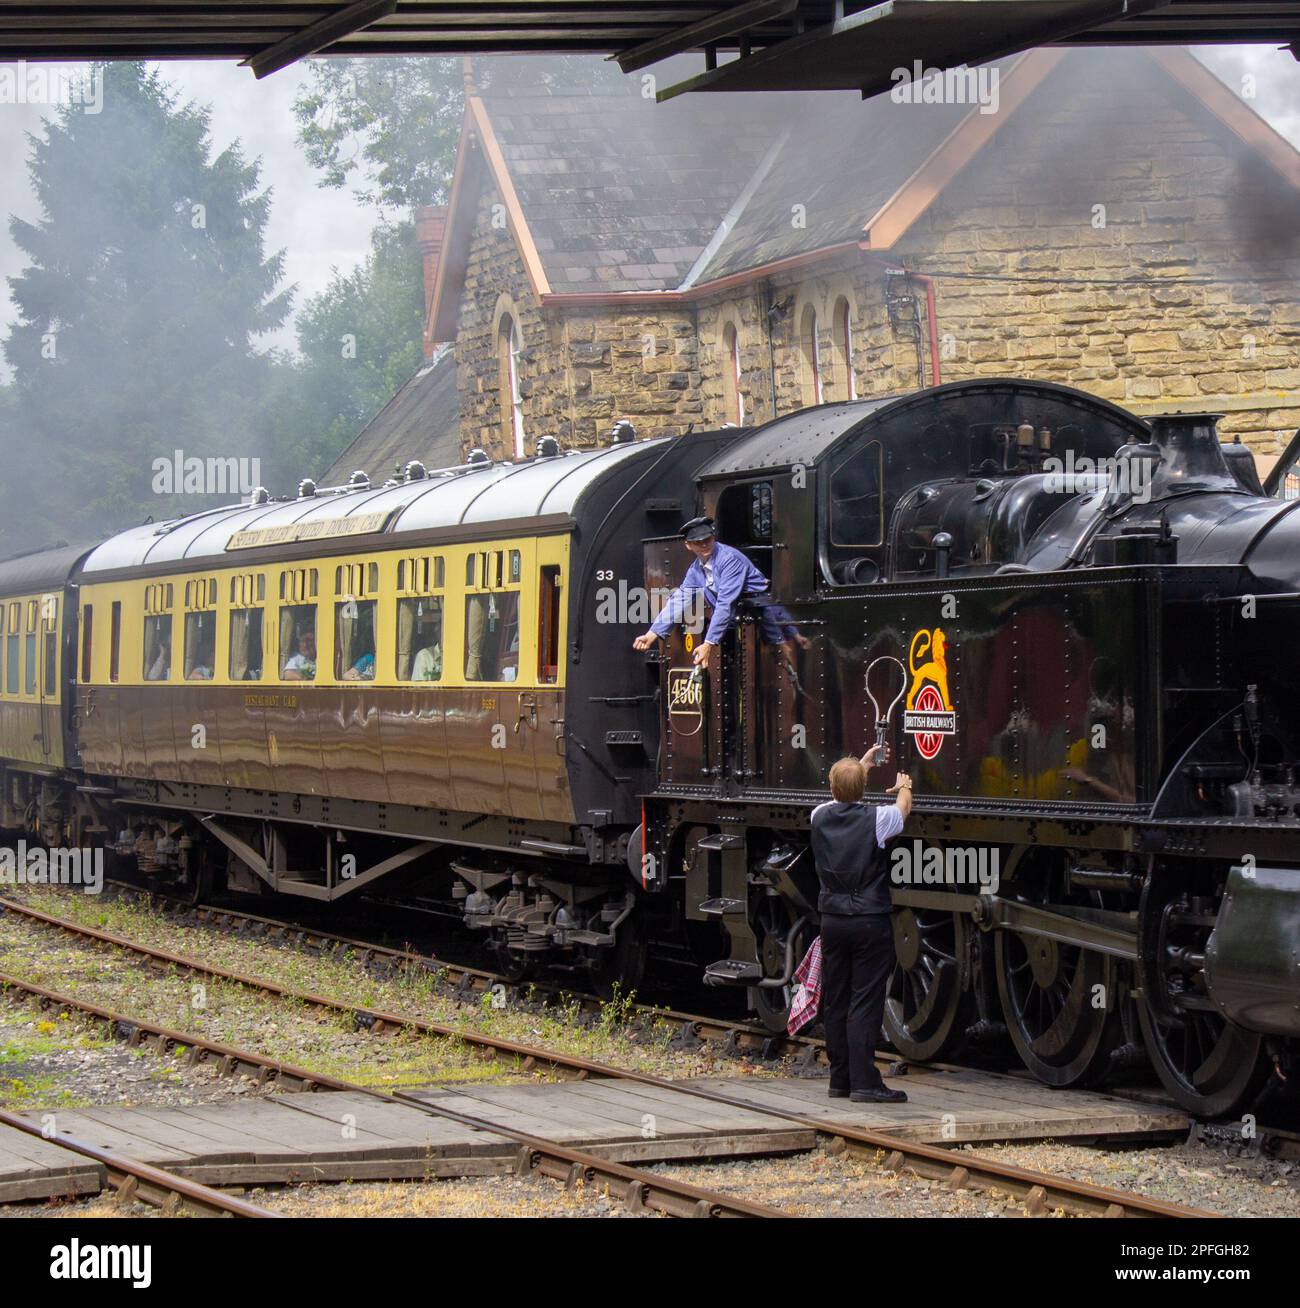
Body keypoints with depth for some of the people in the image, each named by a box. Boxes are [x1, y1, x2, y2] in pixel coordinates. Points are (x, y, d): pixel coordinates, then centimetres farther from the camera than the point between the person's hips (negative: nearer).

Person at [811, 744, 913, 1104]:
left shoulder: (821, 816, 2)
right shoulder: (875, 818, -10)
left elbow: (839, 798, 26)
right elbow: (903, 807, 13)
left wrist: (863, 762, 41)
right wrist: (904, 785, 37)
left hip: (832, 921, 4)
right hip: (870, 922, -4)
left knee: (836, 1002, 10)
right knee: (865, 1003, -6)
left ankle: (840, 1079, 14)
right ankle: (864, 1082, -10)